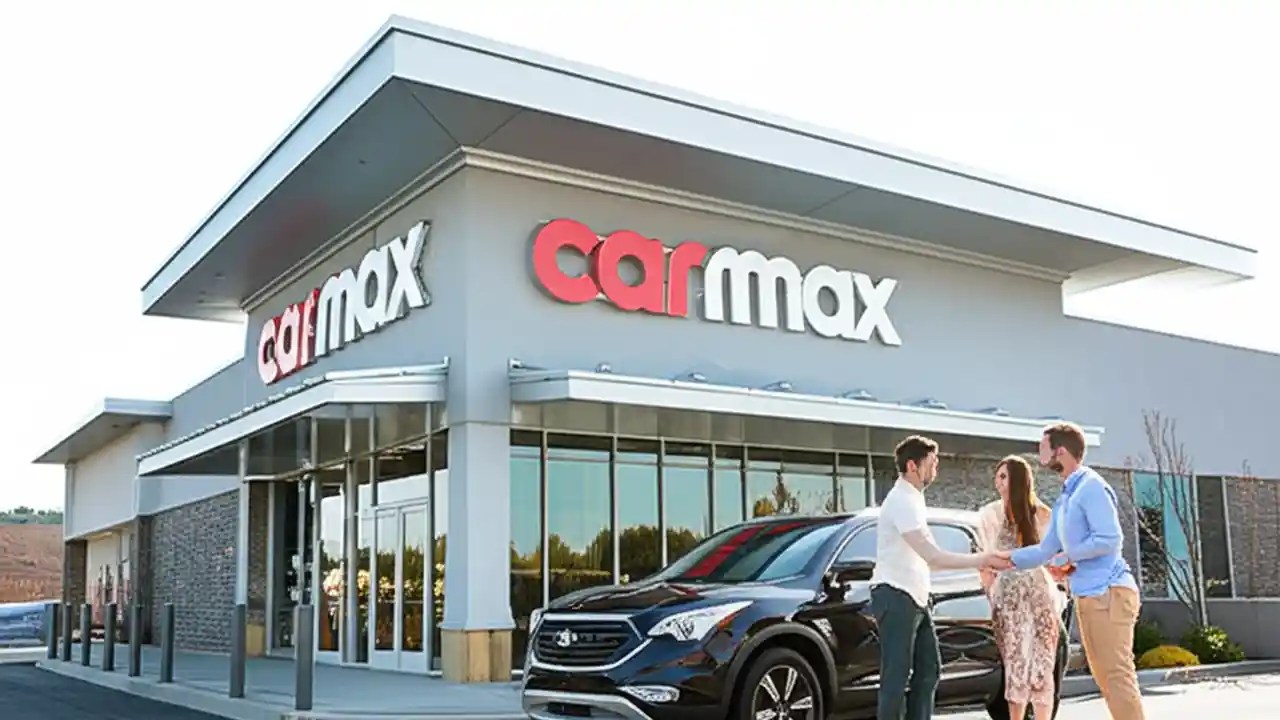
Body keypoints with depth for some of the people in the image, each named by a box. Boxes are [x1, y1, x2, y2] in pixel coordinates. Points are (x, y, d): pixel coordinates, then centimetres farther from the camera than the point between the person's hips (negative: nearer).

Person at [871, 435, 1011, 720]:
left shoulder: (912, 498, 14)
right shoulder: (902, 501, -19)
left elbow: (927, 553, 19)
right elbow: (932, 556, -24)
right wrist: (981, 560, -19)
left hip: (914, 597, 10)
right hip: (896, 597, -10)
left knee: (929, 669, 13)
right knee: (897, 676, -7)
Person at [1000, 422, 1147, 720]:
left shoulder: (1091, 487, -11)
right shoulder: (1064, 500, 19)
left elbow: (1110, 539, -20)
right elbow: (1046, 549, 25)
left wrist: (1069, 557, -8)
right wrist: (1006, 559, 23)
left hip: (1108, 593, -10)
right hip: (1088, 596, 10)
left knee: (1118, 676, -9)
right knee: (1105, 678, 12)